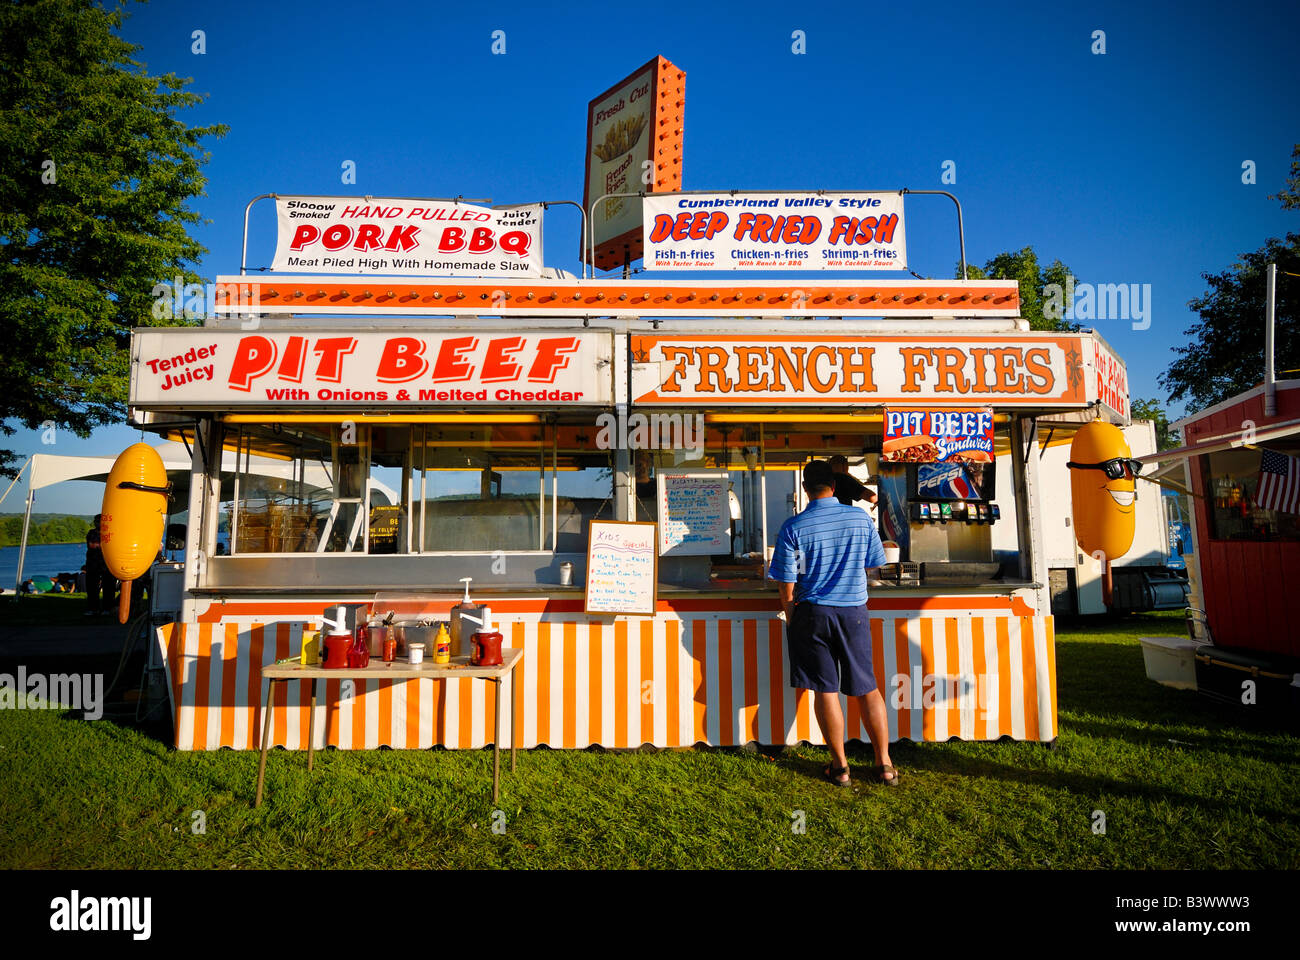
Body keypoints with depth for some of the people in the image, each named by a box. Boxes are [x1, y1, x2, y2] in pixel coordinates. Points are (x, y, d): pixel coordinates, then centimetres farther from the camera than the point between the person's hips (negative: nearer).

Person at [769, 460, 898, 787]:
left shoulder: (793, 527, -10)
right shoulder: (861, 518, -2)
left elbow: (787, 586, -8)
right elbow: (874, 564, 9)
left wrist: (791, 621, 6)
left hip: (813, 613, -2)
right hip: (854, 612, 2)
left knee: (825, 691, 6)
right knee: (867, 688, 13)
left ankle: (840, 766, 16)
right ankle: (884, 765, 20)